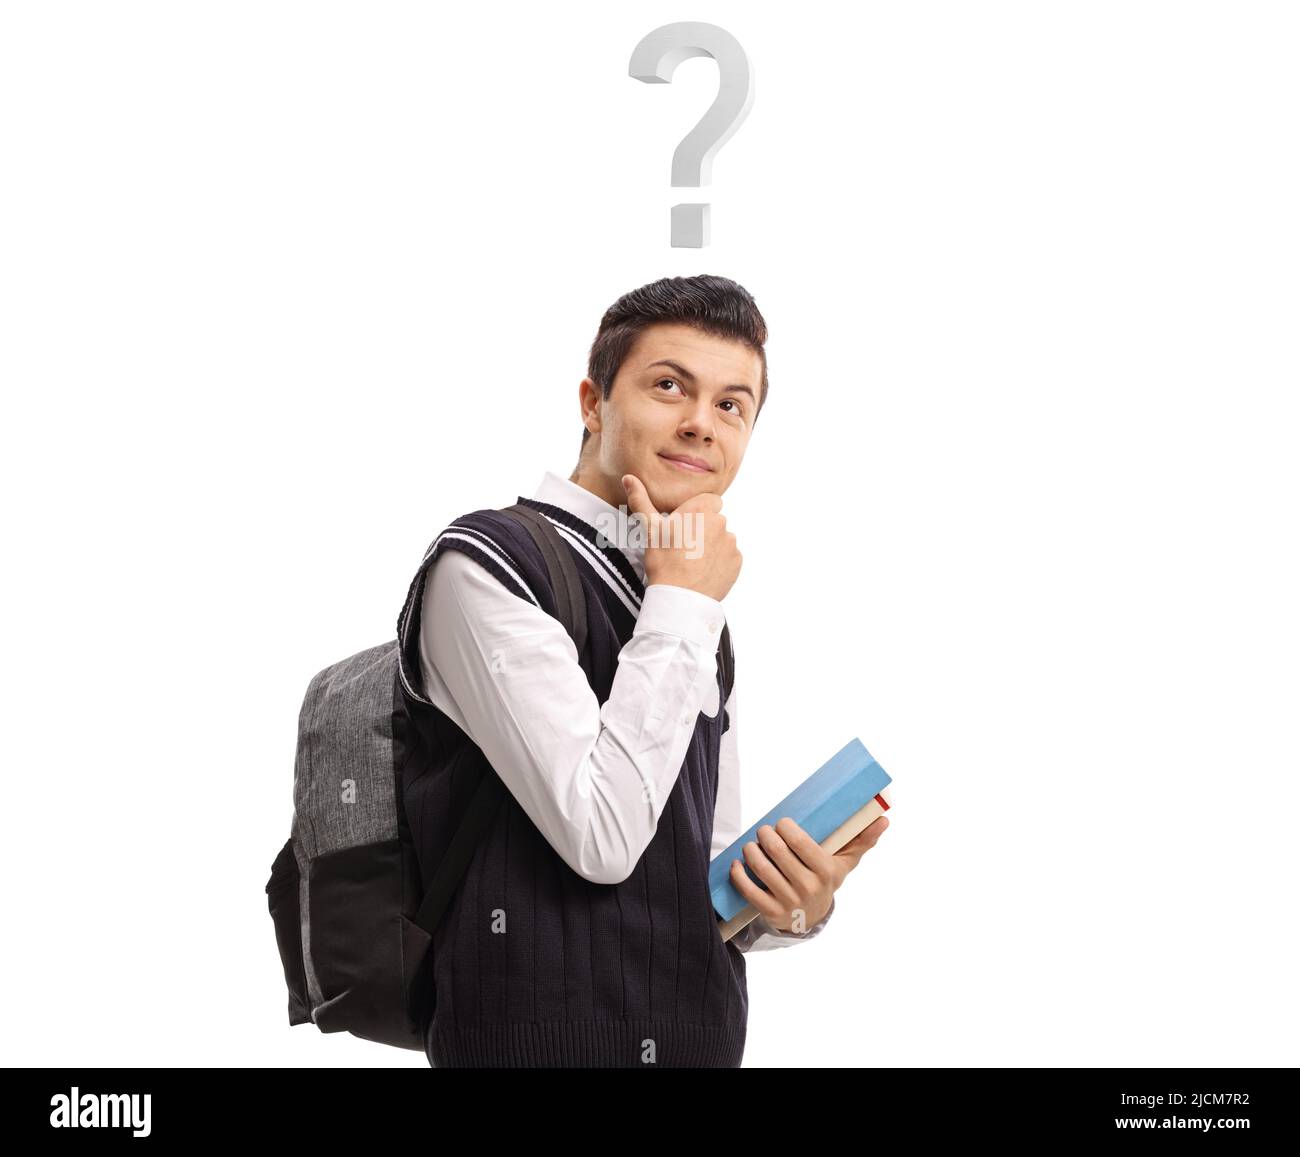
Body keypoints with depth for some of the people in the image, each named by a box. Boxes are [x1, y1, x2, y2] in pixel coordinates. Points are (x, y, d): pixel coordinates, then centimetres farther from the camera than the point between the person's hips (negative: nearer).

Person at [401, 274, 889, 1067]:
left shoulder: (699, 620, 9)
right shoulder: (486, 567, -13)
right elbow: (600, 836, -22)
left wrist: (792, 905, -7)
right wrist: (681, 602, -15)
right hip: (547, 1038, -7)